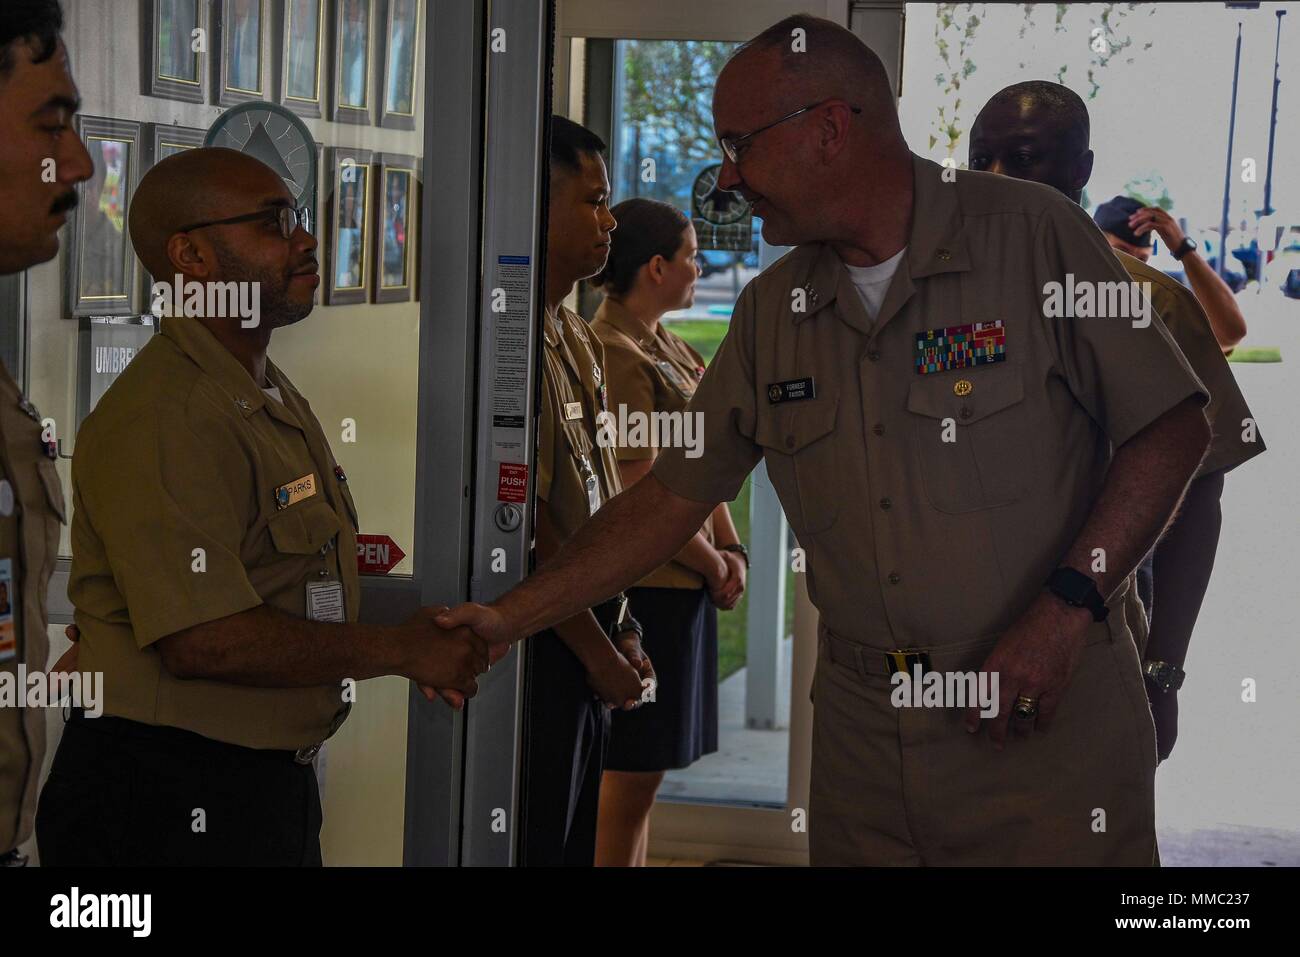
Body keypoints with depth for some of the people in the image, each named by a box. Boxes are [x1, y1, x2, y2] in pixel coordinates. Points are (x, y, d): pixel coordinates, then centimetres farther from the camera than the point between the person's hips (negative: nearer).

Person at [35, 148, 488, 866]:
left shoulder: (276, 399, 14)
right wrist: (401, 651, -16)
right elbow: (204, 641, -27)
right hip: (168, 804, -10)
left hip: (272, 780, 10)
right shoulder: (158, 419, -21)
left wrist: (427, 636, 5)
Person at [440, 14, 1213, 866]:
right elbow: (671, 500, 12)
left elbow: (1172, 429, -7)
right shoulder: (770, 311, 9)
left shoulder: (1034, 235, -7)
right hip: (863, 726, 5)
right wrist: (507, 619, 8)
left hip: (1051, 725, -4)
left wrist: (1065, 609, -16)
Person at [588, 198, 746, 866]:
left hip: (686, 581, 10)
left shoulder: (665, 345, 14)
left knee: (641, 772, 15)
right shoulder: (618, 354, -16)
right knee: (630, 772, -3)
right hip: (647, 584, -10)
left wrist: (731, 548, 3)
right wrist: (715, 566, -9)